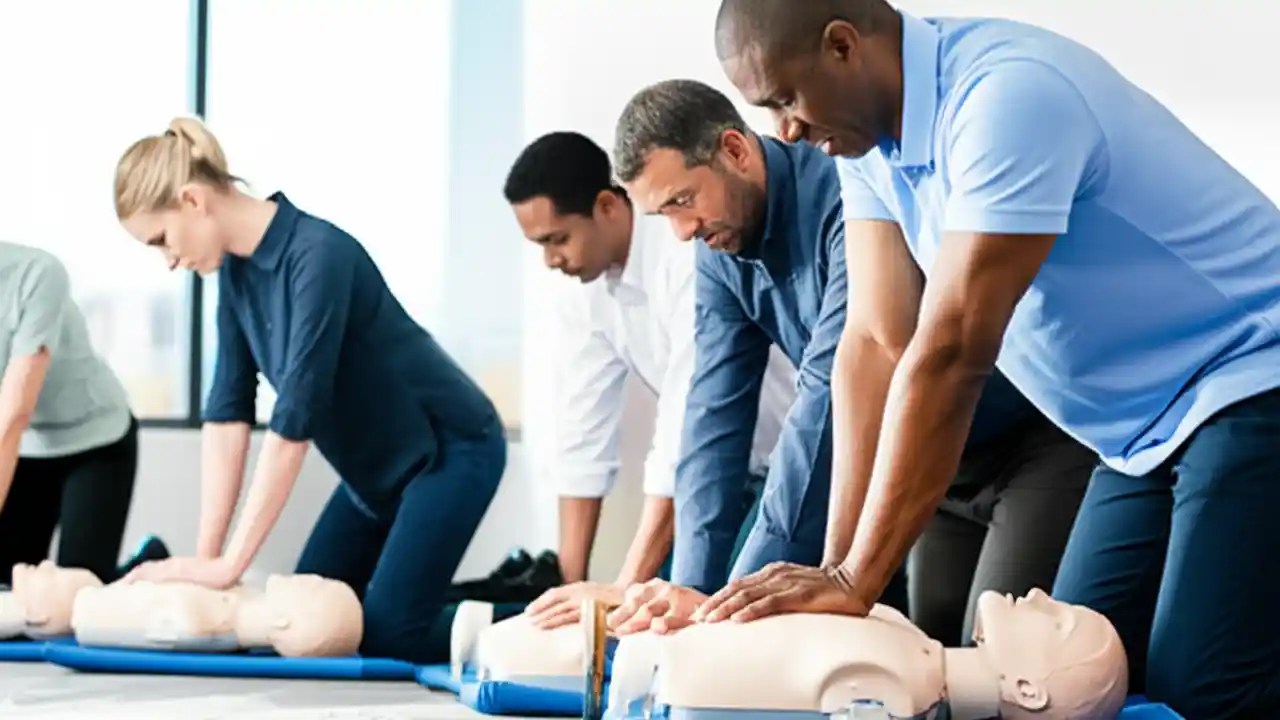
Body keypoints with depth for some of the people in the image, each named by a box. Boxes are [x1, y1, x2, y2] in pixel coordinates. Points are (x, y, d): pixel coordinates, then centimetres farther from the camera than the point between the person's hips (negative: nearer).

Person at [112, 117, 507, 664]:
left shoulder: (317, 255, -29)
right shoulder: (236, 266, -3)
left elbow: (294, 420, -31)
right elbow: (228, 411, -4)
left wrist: (229, 564, -30)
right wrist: (205, 555, -11)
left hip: (448, 453, -9)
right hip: (375, 470, 9)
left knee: (383, 637, -16)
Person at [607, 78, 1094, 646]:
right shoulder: (720, 253, -1)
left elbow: (835, 392, -34)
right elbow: (716, 412, -1)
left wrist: (749, 591, -35)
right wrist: (691, 588, -12)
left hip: (1038, 438, -8)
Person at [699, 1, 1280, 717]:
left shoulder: (1007, 93, -26)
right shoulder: (867, 131, 0)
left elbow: (951, 354, -29)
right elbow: (878, 342, -2)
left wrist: (854, 584, -27)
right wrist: (835, 566, -8)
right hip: (1145, 435, 8)